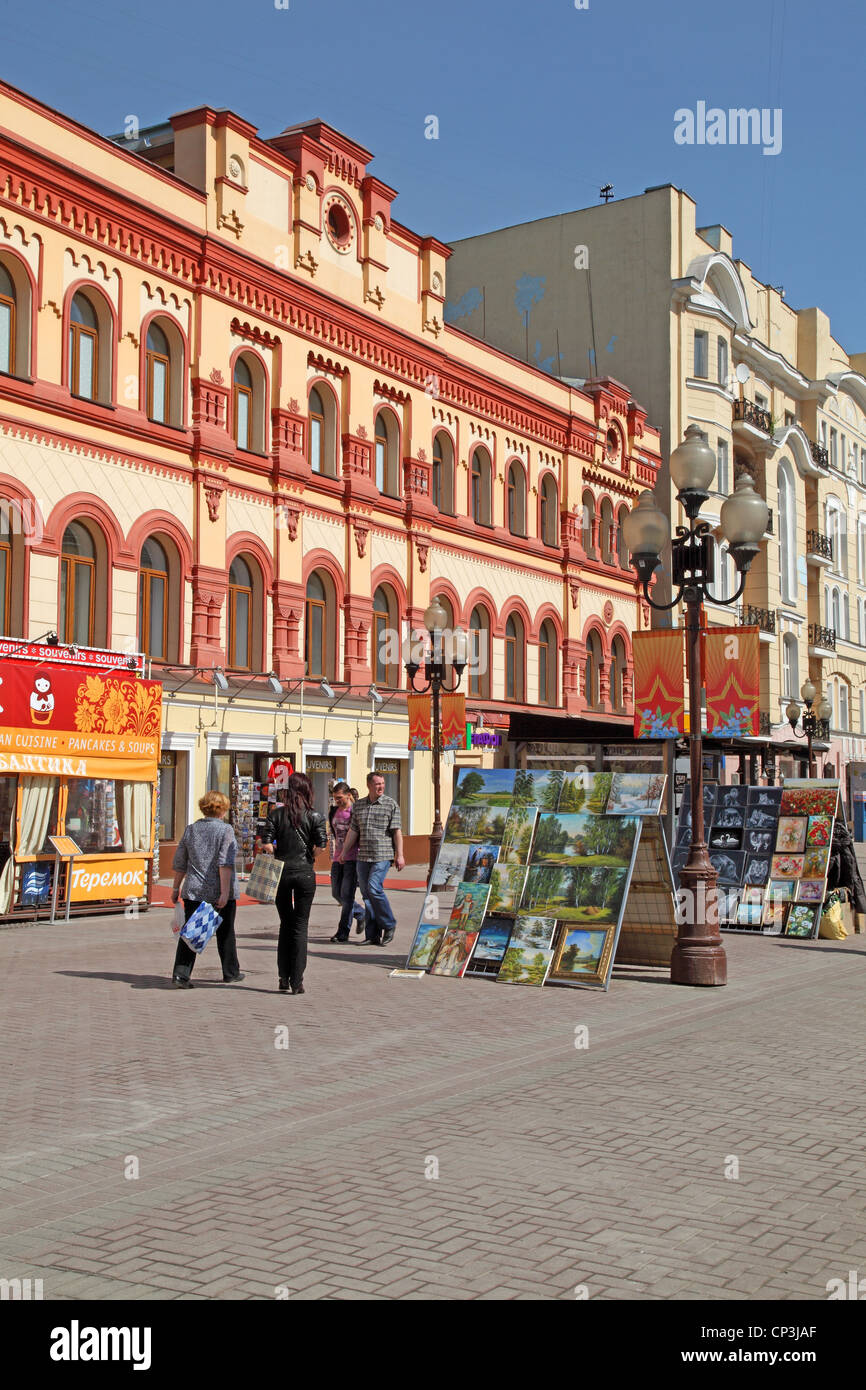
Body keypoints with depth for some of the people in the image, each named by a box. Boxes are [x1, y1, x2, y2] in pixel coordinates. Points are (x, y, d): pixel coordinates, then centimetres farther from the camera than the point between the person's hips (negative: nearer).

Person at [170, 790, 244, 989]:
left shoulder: (191, 829, 6)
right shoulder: (225, 830, -8)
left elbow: (179, 863, 11)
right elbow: (225, 863, -17)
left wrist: (176, 887, 20)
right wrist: (225, 892, -18)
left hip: (194, 891, 3)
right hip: (219, 891, -3)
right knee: (225, 933, 11)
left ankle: (180, 973, -10)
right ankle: (230, 973, 23)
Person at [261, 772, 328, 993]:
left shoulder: (276, 814, 0)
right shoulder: (314, 816, -3)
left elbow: (266, 844, -8)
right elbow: (321, 846, -10)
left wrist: (278, 851, 11)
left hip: (281, 873, 1)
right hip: (305, 873, -1)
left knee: (285, 924, 15)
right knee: (300, 926, 6)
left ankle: (283, 978, 15)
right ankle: (297, 981, 4)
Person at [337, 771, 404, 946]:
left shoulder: (391, 804, -1)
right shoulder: (358, 805, 11)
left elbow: (397, 831, -4)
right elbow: (353, 831, 15)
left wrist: (399, 855, -9)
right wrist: (344, 853, 14)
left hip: (383, 855, -5)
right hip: (363, 856, 5)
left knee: (374, 888, -17)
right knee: (366, 893, 3)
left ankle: (389, 925, 1)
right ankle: (373, 935, 8)